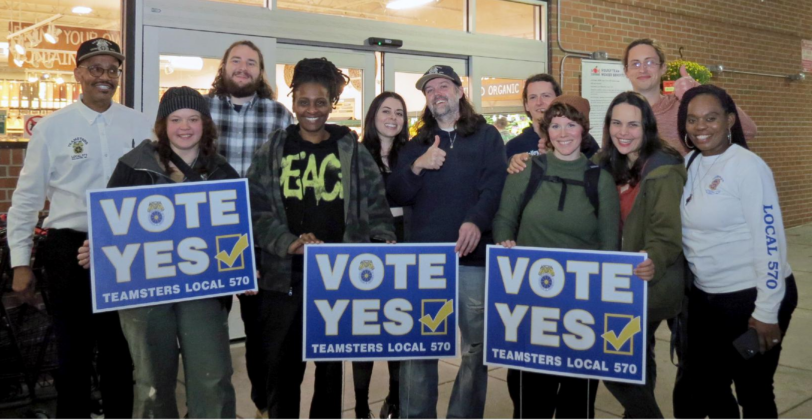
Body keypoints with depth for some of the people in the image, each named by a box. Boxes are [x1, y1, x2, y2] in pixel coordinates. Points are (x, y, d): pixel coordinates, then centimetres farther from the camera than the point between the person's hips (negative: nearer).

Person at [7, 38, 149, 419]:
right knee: (73, 349, 10)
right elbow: (26, 198, 1)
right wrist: (21, 262, -1)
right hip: (70, 248, -2)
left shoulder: (139, 125, 3)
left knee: (119, 347, 14)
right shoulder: (52, 128, -2)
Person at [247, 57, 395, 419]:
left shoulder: (353, 152, 7)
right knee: (282, 367, 7)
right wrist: (288, 243, -16)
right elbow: (255, 209, -1)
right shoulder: (272, 152, 6)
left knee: (331, 366, 13)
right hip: (284, 277, 0)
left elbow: (377, 209, 5)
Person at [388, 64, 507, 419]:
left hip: (473, 255, -2)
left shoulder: (487, 137, 10)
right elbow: (396, 196, 10)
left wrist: (476, 221, -23)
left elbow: (494, 187, -5)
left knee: (476, 343, 1)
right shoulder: (416, 144, 18)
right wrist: (417, 166, -8)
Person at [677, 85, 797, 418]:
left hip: (751, 297, -6)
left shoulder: (747, 166, -17)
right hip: (705, 297, 7)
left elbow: (770, 240, -19)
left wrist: (767, 311, -18)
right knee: (703, 386, 17)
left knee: (752, 391, 10)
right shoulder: (690, 164, 3)